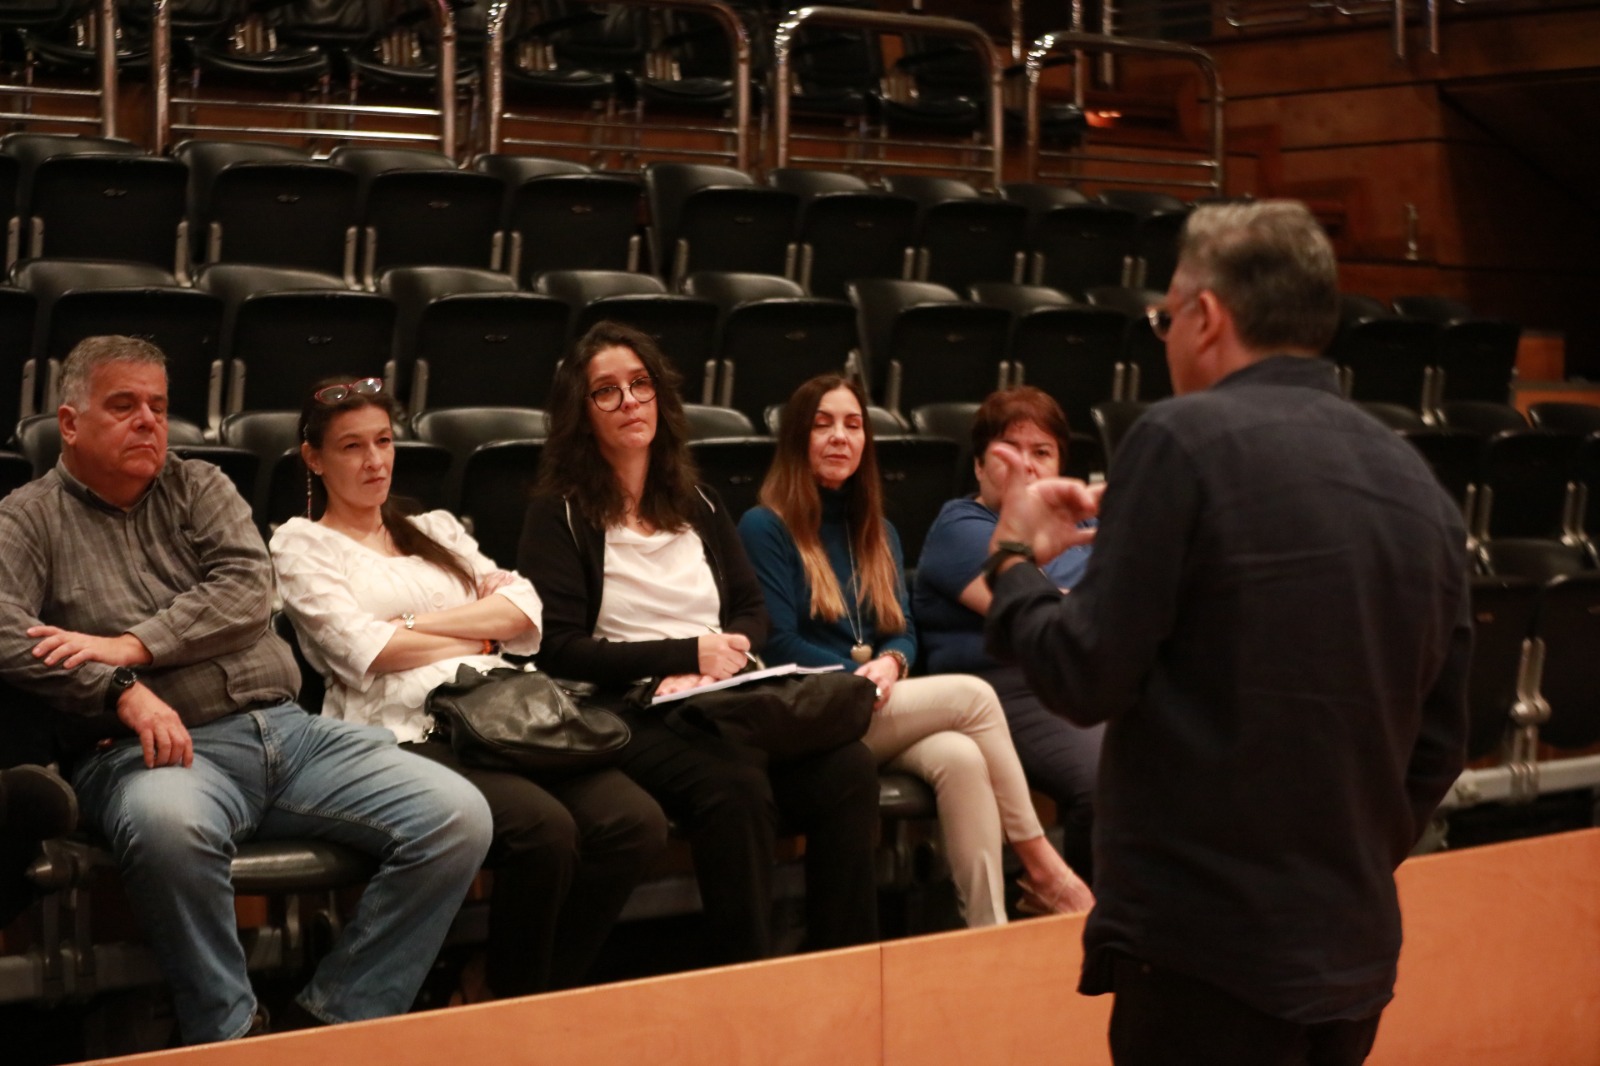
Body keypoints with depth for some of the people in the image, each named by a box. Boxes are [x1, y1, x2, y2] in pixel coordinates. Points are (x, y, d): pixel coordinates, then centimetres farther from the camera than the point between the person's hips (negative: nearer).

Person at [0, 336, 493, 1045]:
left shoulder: (199, 487, 20)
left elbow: (248, 589, 2)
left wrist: (131, 646, -12)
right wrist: (123, 691, -23)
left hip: (286, 728, 5)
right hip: (157, 748, -4)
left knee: (457, 817, -15)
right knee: (168, 821, -42)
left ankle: (335, 1022, -9)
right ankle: (227, 1034, -21)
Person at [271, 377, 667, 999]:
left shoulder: (436, 529, 29)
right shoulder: (302, 544, 13)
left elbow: (524, 610, 13)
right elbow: (361, 649, -4)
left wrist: (419, 622, 0)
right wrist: (476, 636, 6)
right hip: (406, 731, -6)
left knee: (636, 824, -21)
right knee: (544, 828, -33)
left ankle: (522, 990, -5)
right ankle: (506, 1004, -10)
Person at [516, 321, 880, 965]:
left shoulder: (698, 506, 22)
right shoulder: (559, 516, 5)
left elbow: (753, 613, 20)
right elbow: (559, 650, -5)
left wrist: (722, 660, -4)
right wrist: (687, 654, -9)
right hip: (629, 716, -5)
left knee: (847, 768, -25)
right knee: (735, 786, -36)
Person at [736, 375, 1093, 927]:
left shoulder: (878, 532, 22)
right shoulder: (765, 527, 2)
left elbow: (904, 632, 14)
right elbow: (779, 643, -6)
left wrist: (889, 664, -10)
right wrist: (861, 677, -15)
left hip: (883, 713, 5)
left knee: (961, 757, -30)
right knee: (973, 695, -24)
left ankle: (990, 931, -35)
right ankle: (1040, 865, -18)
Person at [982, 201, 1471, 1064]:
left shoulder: (1185, 440, -11)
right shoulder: (1418, 484, 7)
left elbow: (1088, 678, -12)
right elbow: (1437, 743, 12)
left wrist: (1012, 561, 6)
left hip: (1205, 941, -6)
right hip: (1356, 948, 7)